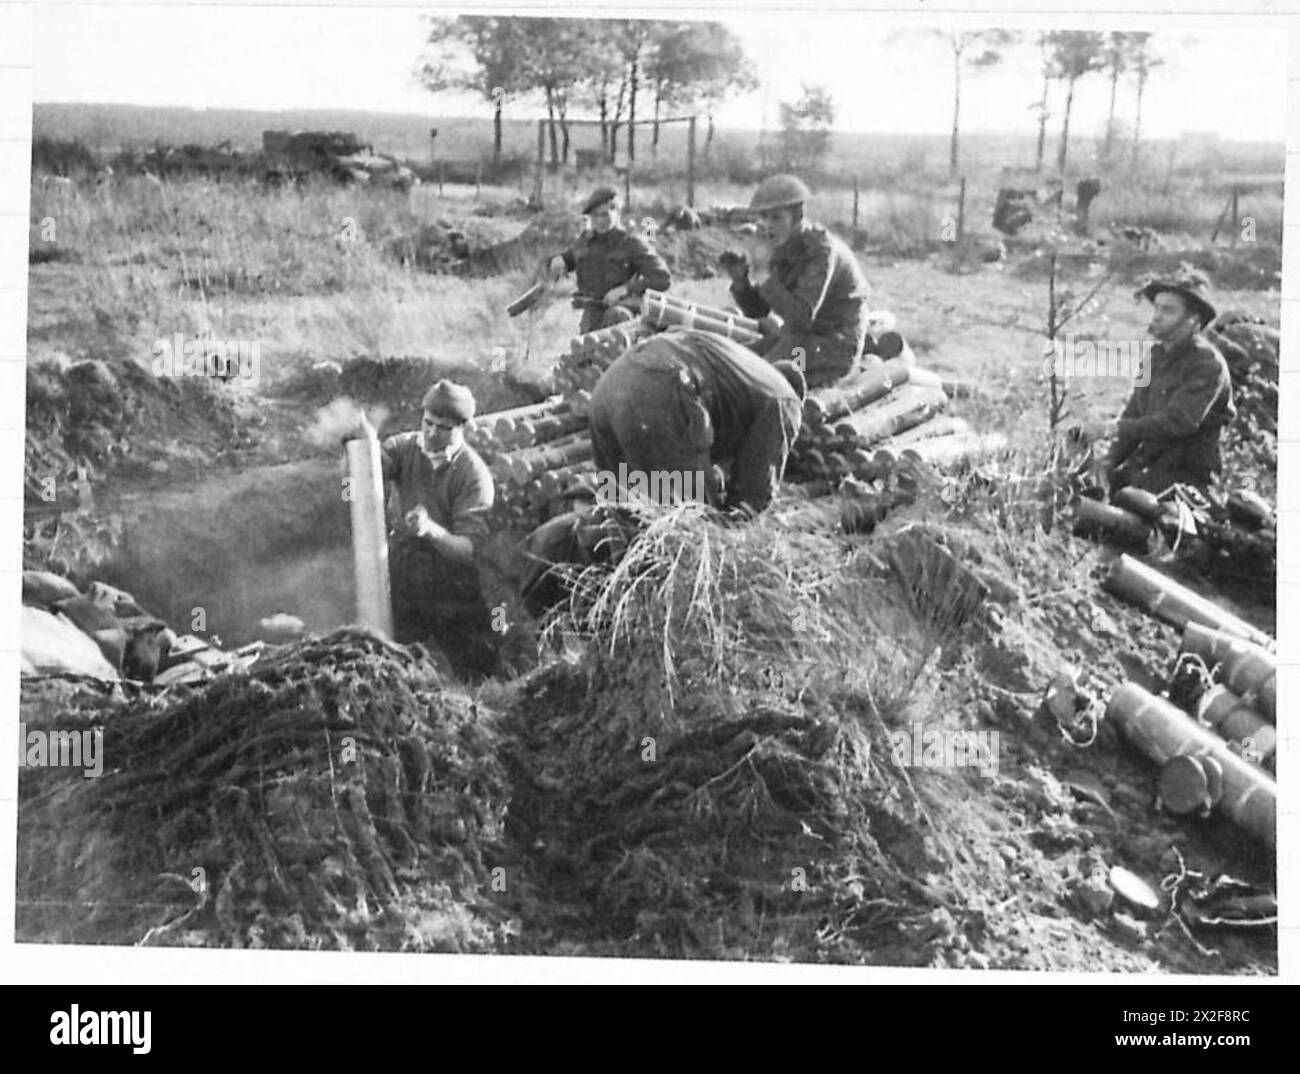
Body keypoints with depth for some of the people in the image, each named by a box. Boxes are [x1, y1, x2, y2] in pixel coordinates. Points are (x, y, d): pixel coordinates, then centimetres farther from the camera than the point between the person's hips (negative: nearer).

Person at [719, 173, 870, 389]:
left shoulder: (821, 249, -23)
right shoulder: (785, 249, 4)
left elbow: (802, 317, -31)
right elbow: (757, 311, 6)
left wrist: (769, 286, -18)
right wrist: (739, 278, -12)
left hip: (833, 347, -9)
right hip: (804, 337, 9)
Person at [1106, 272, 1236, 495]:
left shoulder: (1207, 364, -11)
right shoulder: (1156, 355, 15)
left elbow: (1179, 422, -21)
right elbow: (1132, 413, 15)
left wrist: (1127, 429, -9)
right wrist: (1112, 461, 2)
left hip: (1186, 475, -8)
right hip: (1142, 467, 8)